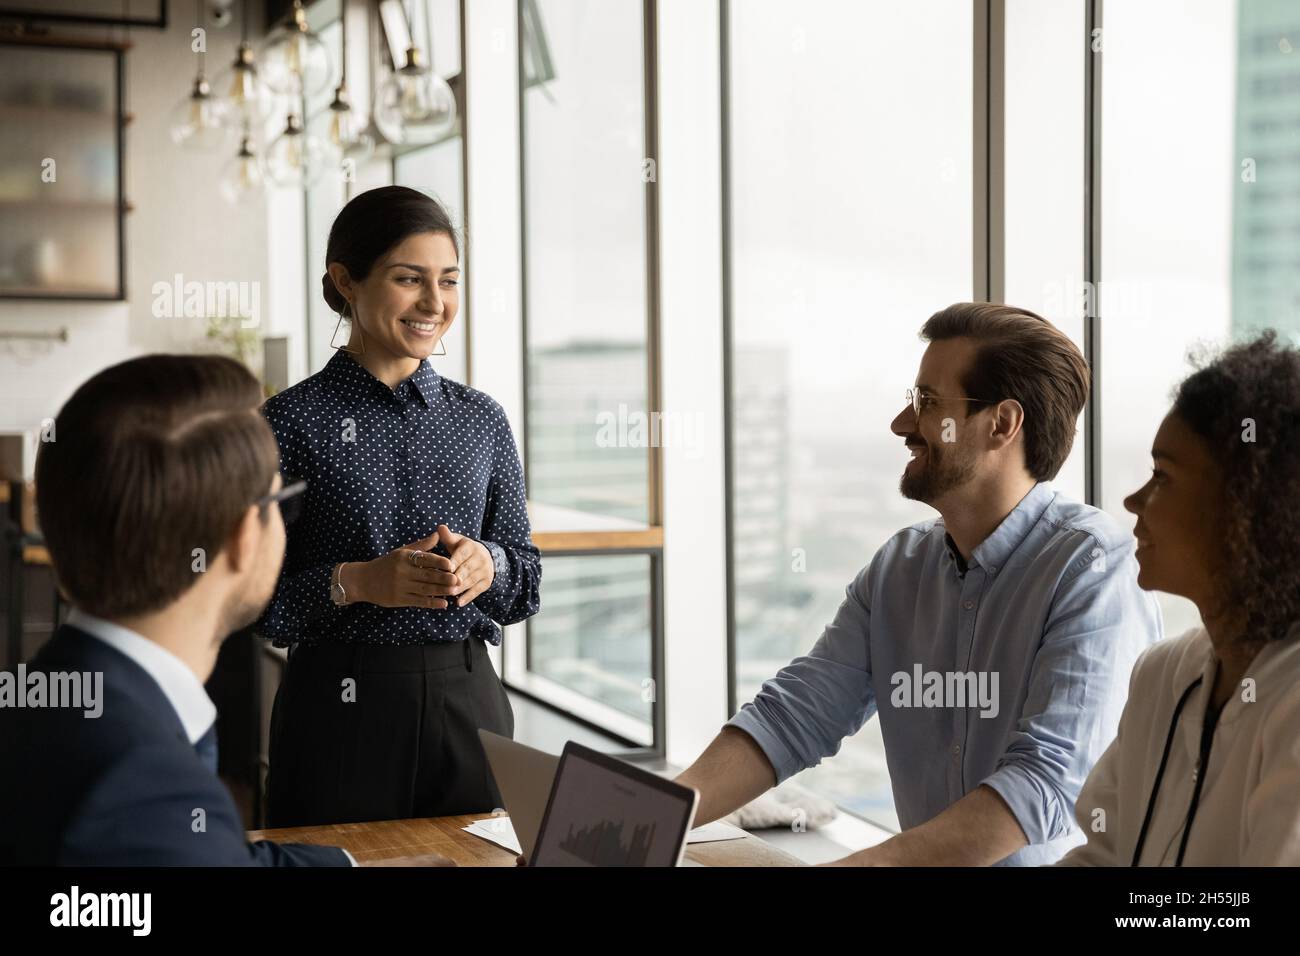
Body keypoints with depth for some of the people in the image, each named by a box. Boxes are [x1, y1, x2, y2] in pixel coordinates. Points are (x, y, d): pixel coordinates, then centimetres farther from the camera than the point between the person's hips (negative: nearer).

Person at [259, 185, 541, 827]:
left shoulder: (481, 418, 8)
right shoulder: (294, 420, -5)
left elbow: (528, 579, 11)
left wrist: (487, 564, -9)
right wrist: (355, 583, -19)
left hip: (469, 700, 4)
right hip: (342, 703, -3)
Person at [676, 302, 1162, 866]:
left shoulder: (1096, 569, -13)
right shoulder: (900, 567, 6)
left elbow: (1049, 779, -22)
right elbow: (792, 716, 0)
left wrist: (867, 864, -32)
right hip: (927, 859, 5)